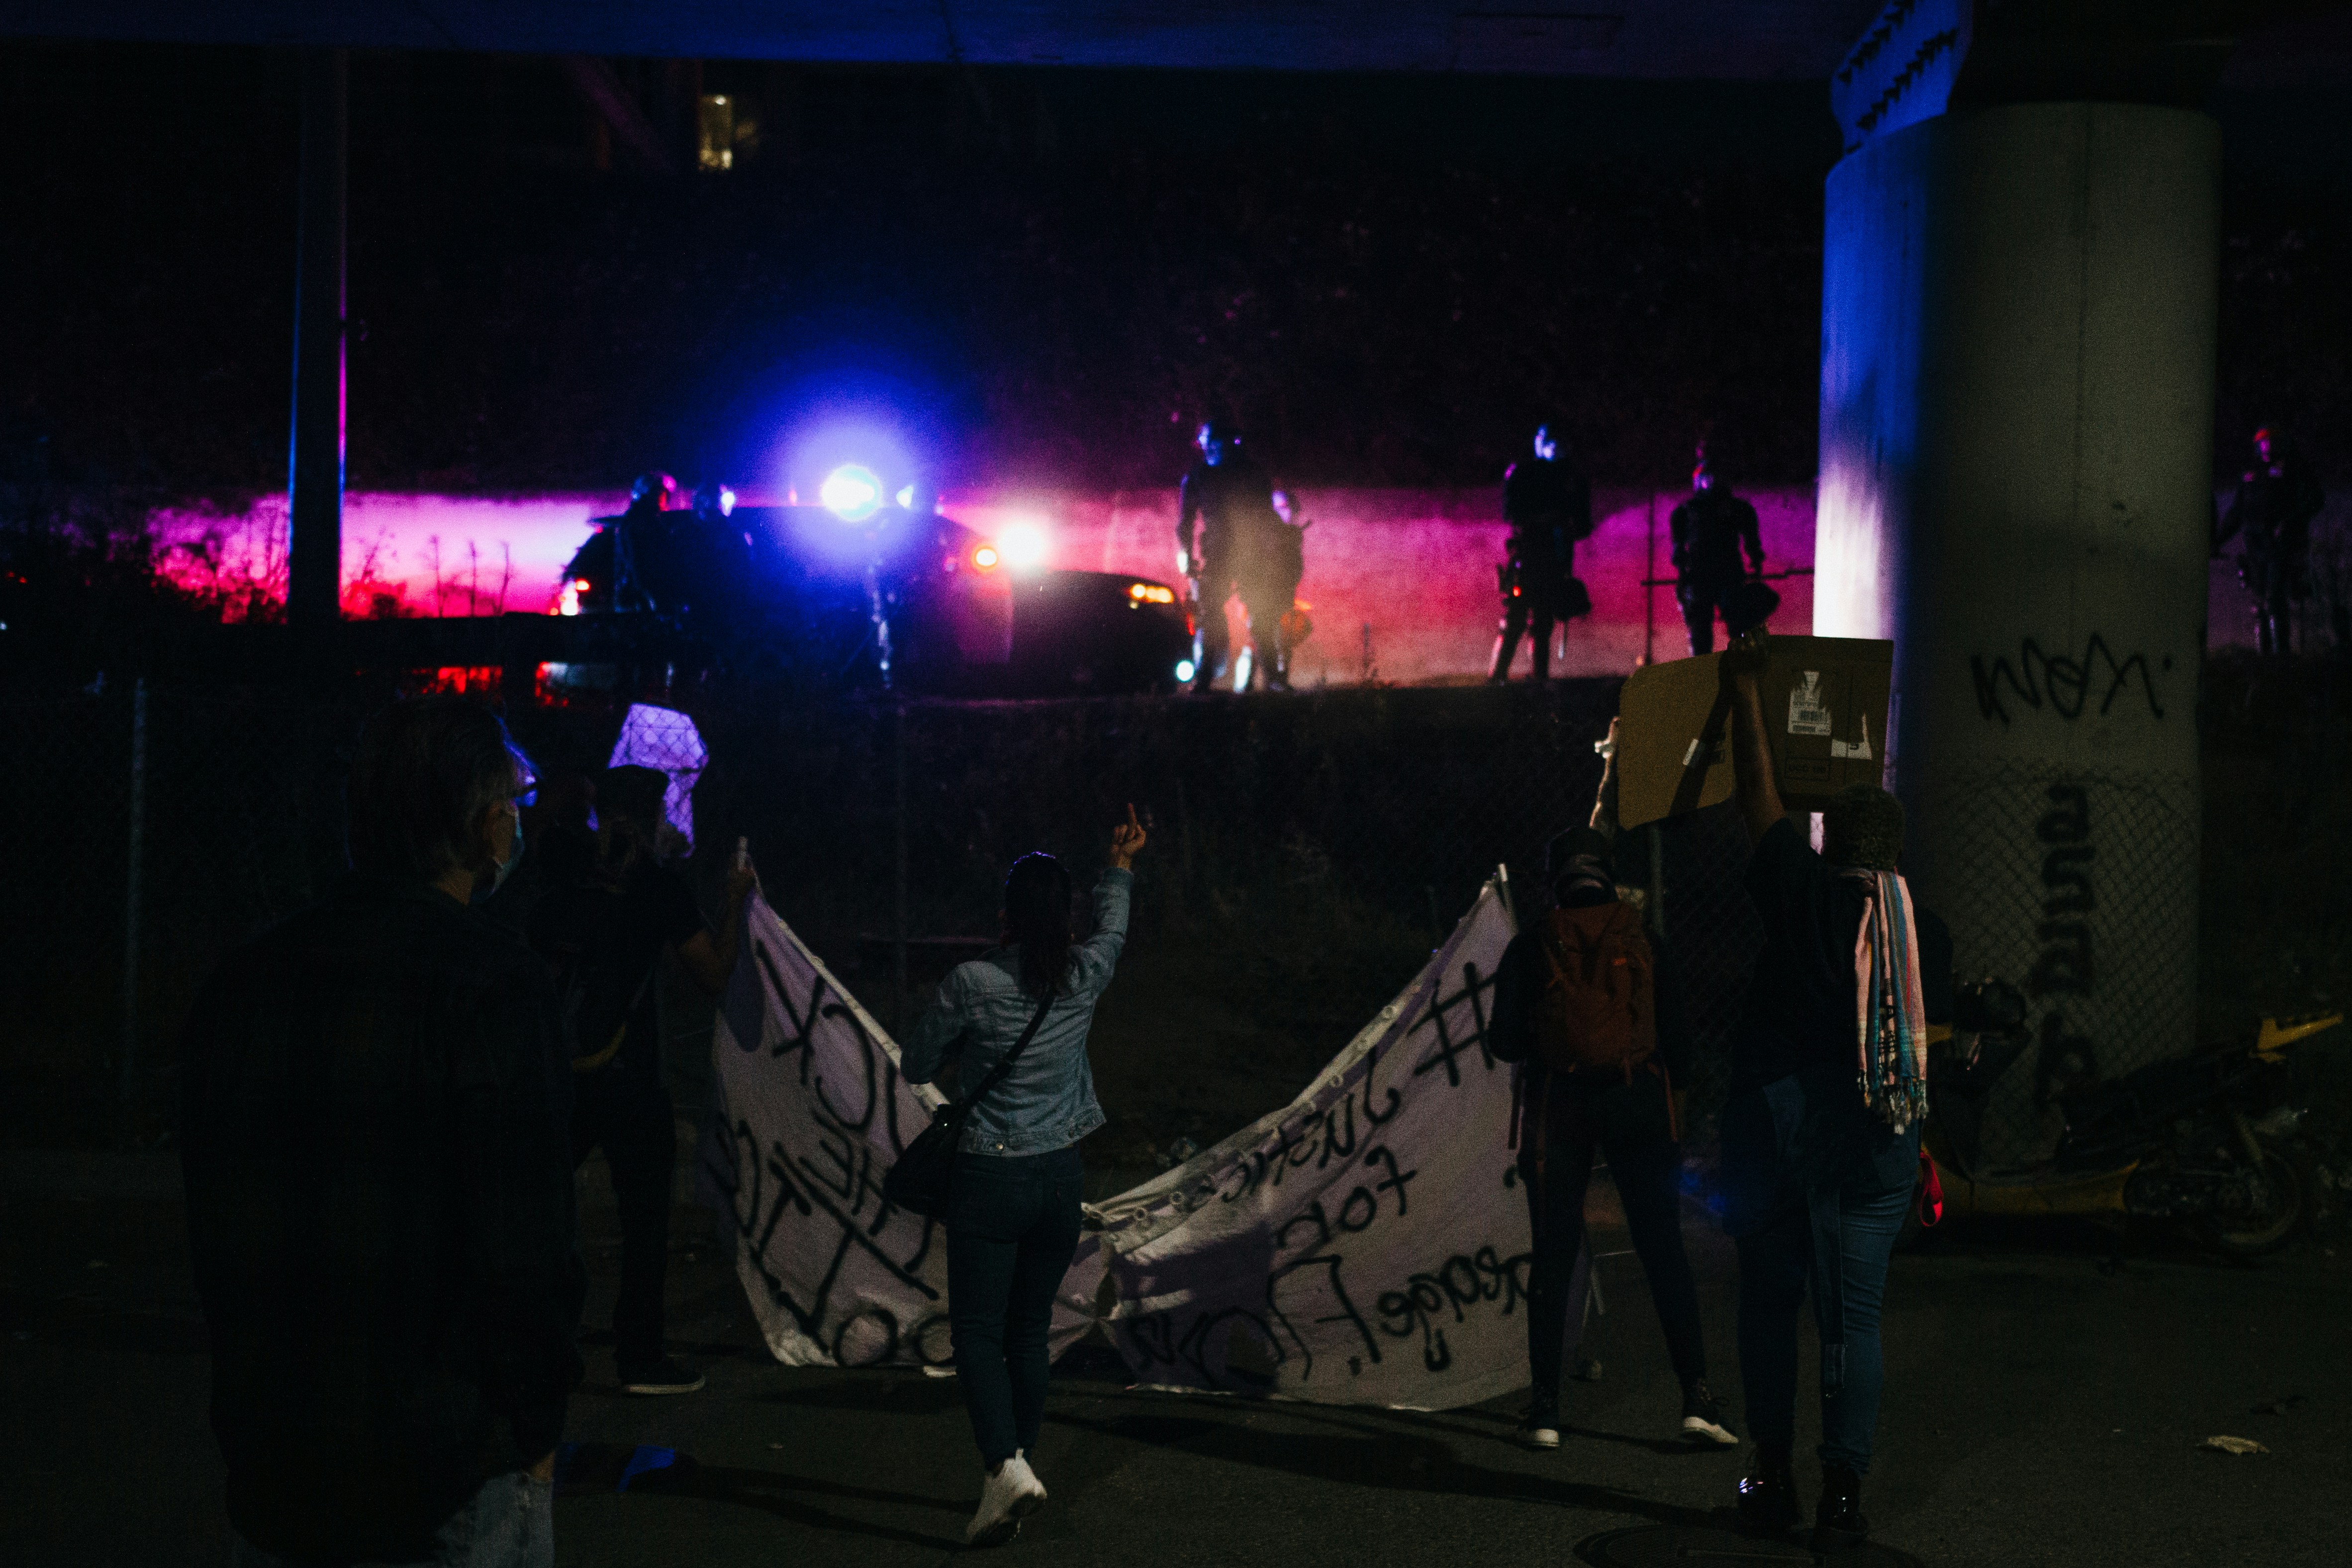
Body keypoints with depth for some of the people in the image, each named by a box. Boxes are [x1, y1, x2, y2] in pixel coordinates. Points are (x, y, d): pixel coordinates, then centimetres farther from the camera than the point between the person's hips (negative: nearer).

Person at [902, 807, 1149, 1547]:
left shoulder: (971, 984, -14)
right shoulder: (1085, 976, -2)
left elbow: (916, 1066, -1)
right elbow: (1113, 927, 22)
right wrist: (1120, 868, 39)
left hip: (990, 1178, -4)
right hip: (1061, 1175, 4)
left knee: (978, 1332, 0)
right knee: (1029, 1331, 15)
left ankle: (1007, 1466, -19)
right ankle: (1022, 1464, 20)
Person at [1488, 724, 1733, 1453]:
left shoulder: (1532, 946, 1)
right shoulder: (1643, 939, 4)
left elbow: (1504, 1042, 1)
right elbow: (1677, 1032, 4)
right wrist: (1675, 1102, 15)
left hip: (1559, 1105, -1)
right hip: (1641, 1105, 1)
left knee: (1554, 1256, 5)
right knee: (1664, 1252, 5)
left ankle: (1546, 1406, 5)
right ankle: (1697, 1395, 0)